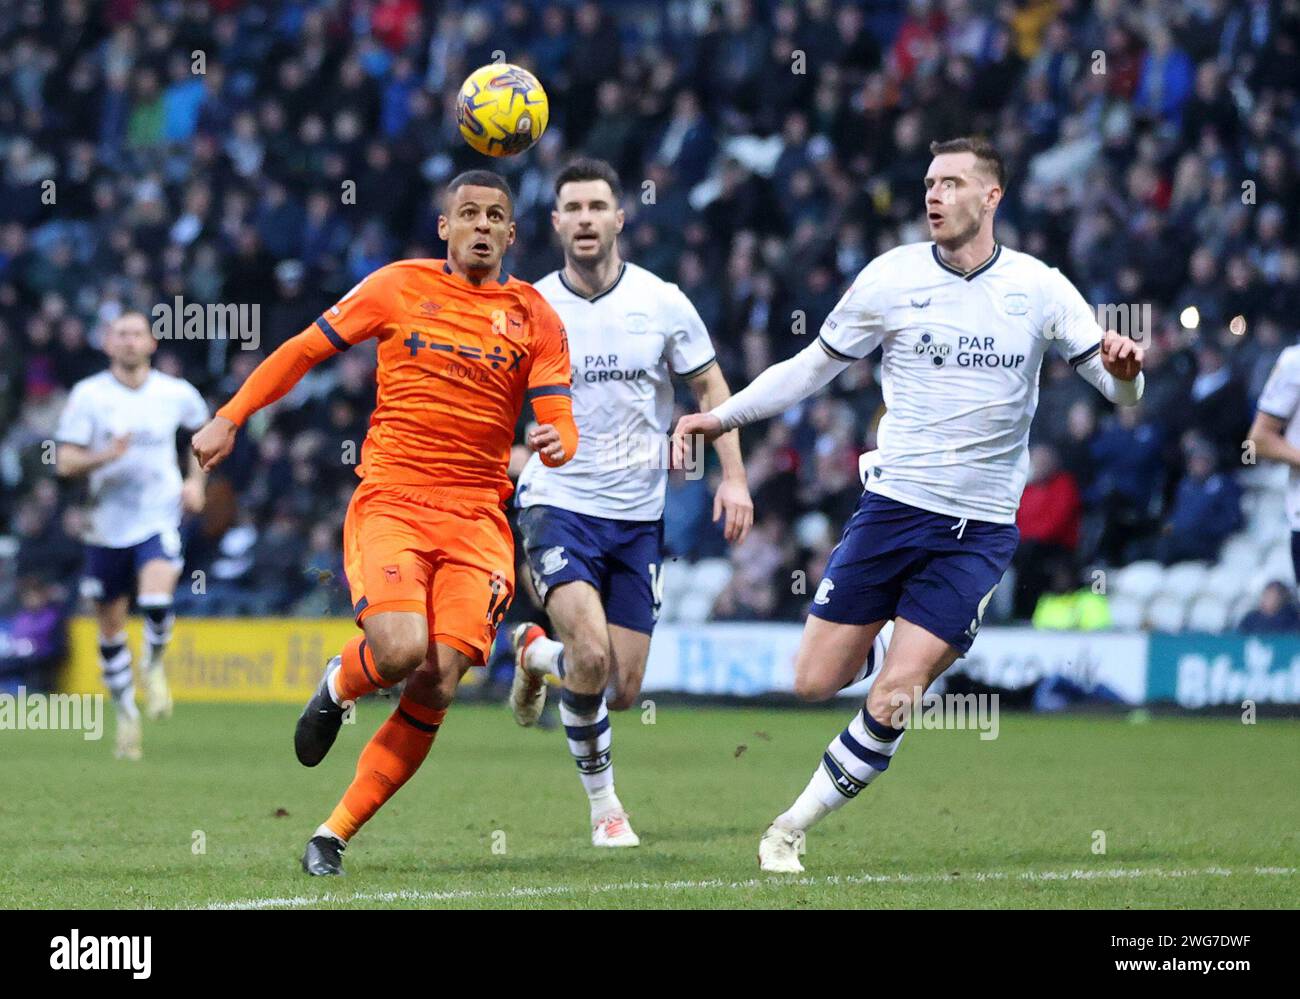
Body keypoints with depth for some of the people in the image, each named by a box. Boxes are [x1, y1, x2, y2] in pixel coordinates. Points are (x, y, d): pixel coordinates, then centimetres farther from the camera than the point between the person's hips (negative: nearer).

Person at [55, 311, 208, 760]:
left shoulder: (176, 394, -1)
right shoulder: (88, 395, -5)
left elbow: (205, 429, 21)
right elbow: (64, 462, -7)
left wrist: (195, 480, 6)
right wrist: (105, 457, -26)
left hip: (159, 520, -1)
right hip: (108, 525, 1)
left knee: (156, 600, -26)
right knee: (111, 629, 7)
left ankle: (154, 664, 5)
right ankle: (126, 714, 26)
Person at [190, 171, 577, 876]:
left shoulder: (534, 316, 8)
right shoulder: (400, 287, 5)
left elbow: (560, 427, 5)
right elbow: (304, 350, 13)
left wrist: (555, 444, -19)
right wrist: (229, 419, 9)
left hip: (478, 519, 2)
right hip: (390, 501, -2)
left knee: (436, 690, -12)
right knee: (400, 650, -26)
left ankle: (334, 835, 1)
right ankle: (339, 685, 12)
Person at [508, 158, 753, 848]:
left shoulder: (663, 303, -1)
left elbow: (710, 387, 9)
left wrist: (733, 475, -2)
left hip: (640, 516, 2)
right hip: (558, 506, -2)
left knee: (623, 689, 1)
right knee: (591, 654, -24)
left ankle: (536, 652, 35)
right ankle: (601, 799, -1)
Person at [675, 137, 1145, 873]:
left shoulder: (1039, 289, -1)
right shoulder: (892, 277, 0)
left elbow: (1119, 388, 1)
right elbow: (814, 366, 10)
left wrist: (1124, 368, -23)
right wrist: (724, 417, 2)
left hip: (981, 529, -1)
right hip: (893, 506, 1)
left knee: (893, 701, -9)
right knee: (815, 683, -5)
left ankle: (791, 830, 6)